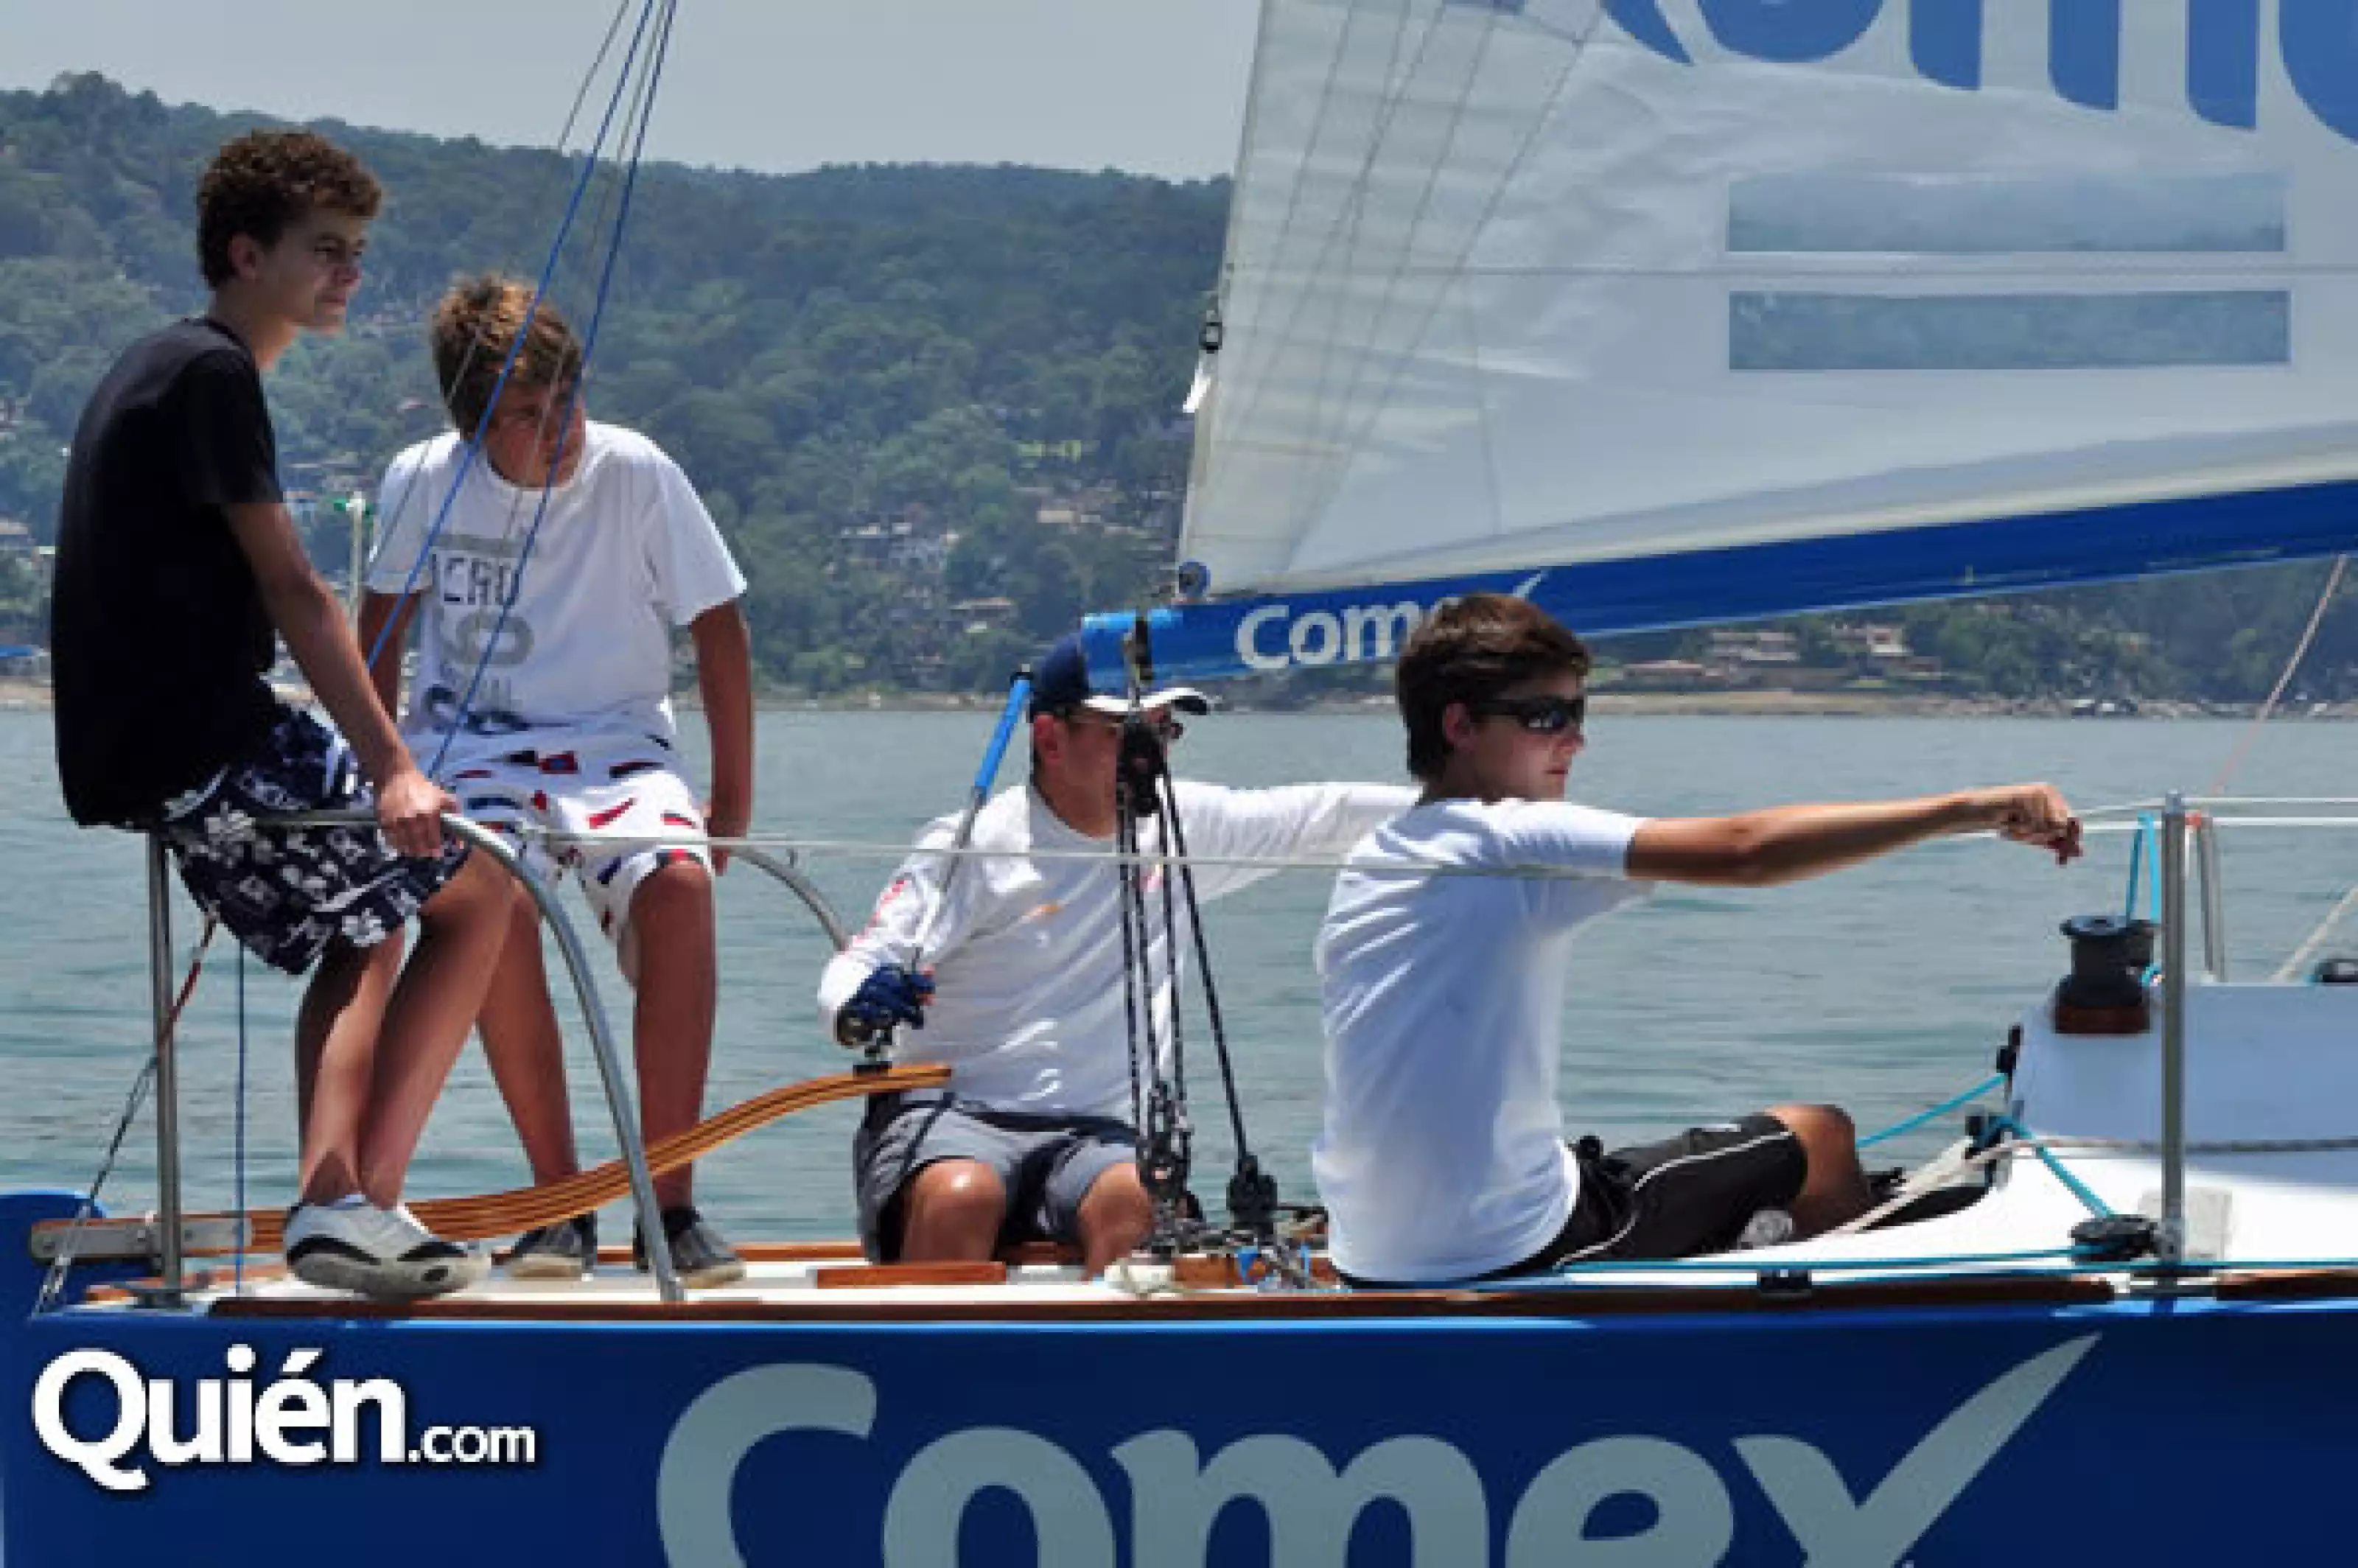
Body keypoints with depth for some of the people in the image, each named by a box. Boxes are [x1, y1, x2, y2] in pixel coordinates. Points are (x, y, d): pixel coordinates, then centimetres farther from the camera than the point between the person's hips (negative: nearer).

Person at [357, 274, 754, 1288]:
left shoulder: (637, 473, -7)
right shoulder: (424, 484, -3)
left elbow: (719, 630, 1)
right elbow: (382, 627, 16)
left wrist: (733, 804, 2)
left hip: (615, 740, 0)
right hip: (471, 746, 0)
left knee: (679, 883, -33)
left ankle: (670, 1201, -25)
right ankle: (560, 1200, -22)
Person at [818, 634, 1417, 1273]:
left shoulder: (1181, 824, 12)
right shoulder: (975, 846, -3)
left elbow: (1330, 813, 17)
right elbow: (858, 964, -7)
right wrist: (858, 1007, -31)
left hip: (1096, 1132, 3)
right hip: (950, 1112, -3)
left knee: (1132, 1203, -32)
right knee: (962, 1197, -37)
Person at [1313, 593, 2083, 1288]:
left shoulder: (1366, 865, 10)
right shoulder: (1517, 839, -16)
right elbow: (1744, 851, -25)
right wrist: (1972, 809, -27)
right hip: (1509, 1256, -8)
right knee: (1817, 1138, 9)